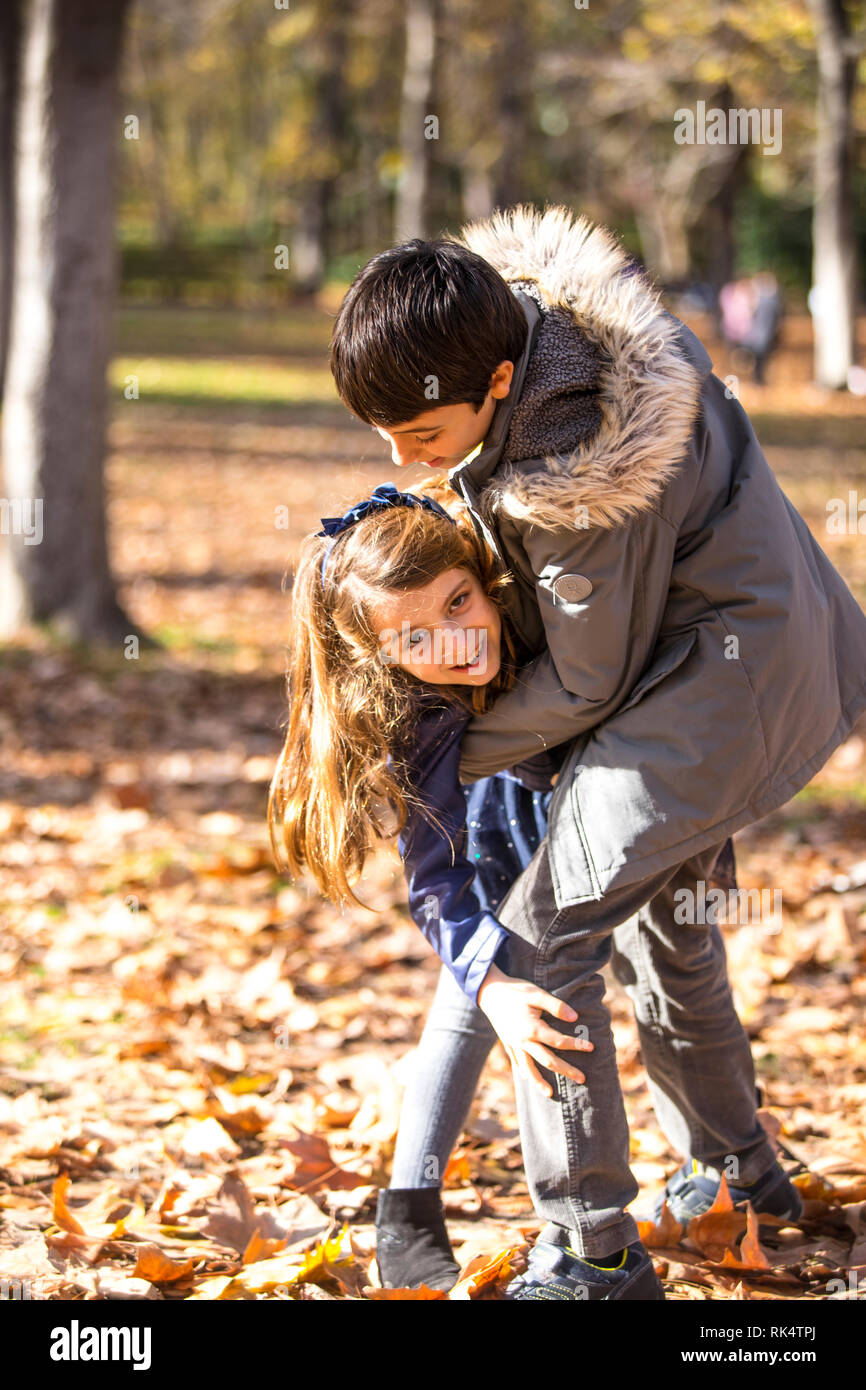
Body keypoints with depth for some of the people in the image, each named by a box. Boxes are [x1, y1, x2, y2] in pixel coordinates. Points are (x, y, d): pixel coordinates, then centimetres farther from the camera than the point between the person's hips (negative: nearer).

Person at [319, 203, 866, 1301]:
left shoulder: (582, 479, -34)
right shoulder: (521, 306, -11)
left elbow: (587, 683, -20)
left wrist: (445, 754, -8)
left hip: (716, 695, -10)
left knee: (536, 944, -10)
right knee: (659, 910, 26)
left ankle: (589, 1249, -3)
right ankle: (738, 1168, 44)